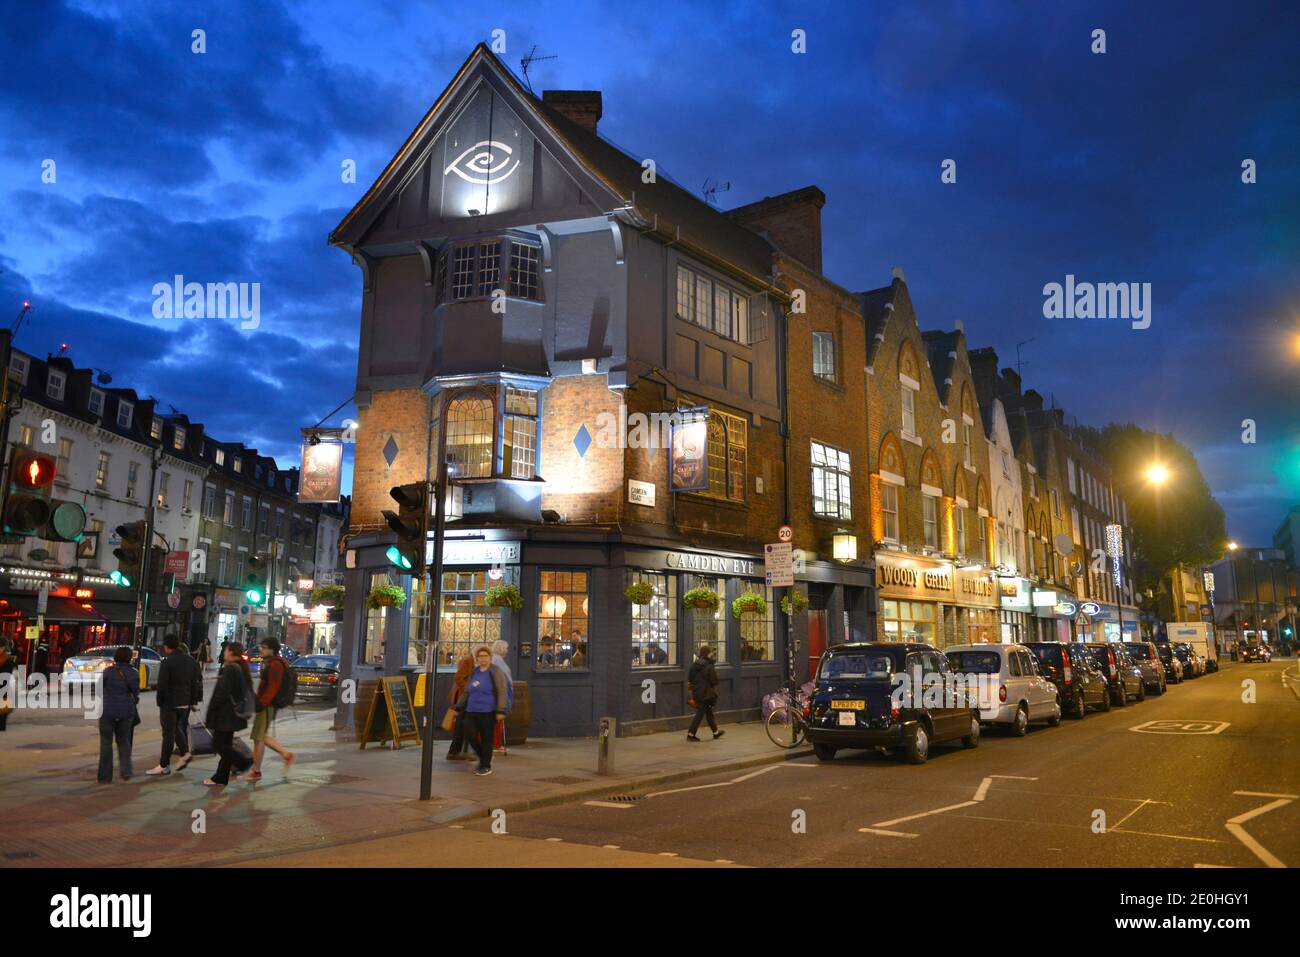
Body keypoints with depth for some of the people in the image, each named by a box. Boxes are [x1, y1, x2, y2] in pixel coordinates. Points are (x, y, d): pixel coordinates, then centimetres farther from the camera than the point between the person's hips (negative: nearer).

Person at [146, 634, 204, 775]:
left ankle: (164, 765, 7)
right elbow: (195, 683, 10)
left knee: (168, 733, 0)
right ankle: (185, 753, 13)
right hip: (185, 703, 6)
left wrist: (160, 703, -4)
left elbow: (162, 686, -15)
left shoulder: (167, 662, -14)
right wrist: (193, 702, 15)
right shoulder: (190, 661, 6)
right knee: (178, 728, 23)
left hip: (170, 703, -6)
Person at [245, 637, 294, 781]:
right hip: (266, 705, 10)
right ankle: (286, 754, 18)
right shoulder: (269, 663, 16)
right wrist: (260, 702, 20)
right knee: (262, 736, 16)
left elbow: (273, 688, -24)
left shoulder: (275, 665, -17)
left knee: (258, 738, -2)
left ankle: (256, 772, 7)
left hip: (267, 706, -10)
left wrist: (261, 703, -25)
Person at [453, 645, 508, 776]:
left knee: (486, 738, 0)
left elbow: (501, 692, -11)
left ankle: (486, 766, 14)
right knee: (470, 735, -2)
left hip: (487, 712, -6)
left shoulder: (495, 672, -5)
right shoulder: (474, 672, 15)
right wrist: (458, 707, 19)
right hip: (471, 711, 6)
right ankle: (483, 757, 23)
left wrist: (500, 710, -19)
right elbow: (466, 692, 22)